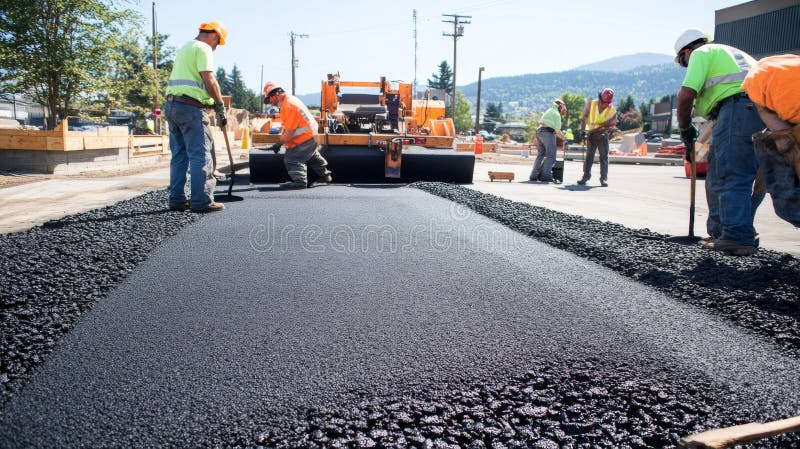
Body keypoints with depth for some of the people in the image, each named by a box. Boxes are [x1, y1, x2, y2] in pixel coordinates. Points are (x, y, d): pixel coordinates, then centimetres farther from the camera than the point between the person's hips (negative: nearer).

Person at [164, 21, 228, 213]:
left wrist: (212, 102, 18)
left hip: (172, 105, 9)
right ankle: (201, 201, -8)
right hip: (191, 107, -9)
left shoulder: (184, 48, 26)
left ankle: (177, 199, 13)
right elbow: (209, 80, -16)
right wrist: (220, 106, -8)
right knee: (201, 155, -7)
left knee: (179, 155, 11)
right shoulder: (203, 48, -4)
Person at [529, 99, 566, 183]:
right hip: (548, 133, -9)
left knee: (540, 155, 12)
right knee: (550, 156, -8)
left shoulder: (548, 111, 23)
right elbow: (557, 130, -8)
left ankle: (534, 175, 8)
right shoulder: (556, 114, -3)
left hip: (539, 132, 9)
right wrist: (563, 137, 7)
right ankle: (546, 176, -16)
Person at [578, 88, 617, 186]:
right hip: (591, 134, 0)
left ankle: (604, 178, -2)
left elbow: (612, 125, -5)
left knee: (604, 156, -3)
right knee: (589, 155, 3)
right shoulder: (591, 104, -6)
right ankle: (586, 176, 10)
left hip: (603, 135, 0)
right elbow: (584, 118, -6)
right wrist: (582, 131, -14)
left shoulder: (612, 110, -6)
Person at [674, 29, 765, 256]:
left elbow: (686, 94, -5)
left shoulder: (701, 53, 11)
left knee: (731, 177, -9)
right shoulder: (733, 52, 36)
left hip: (739, 106, -8)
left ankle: (737, 237, -12)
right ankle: (721, 231, 20)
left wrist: (685, 129, 9)